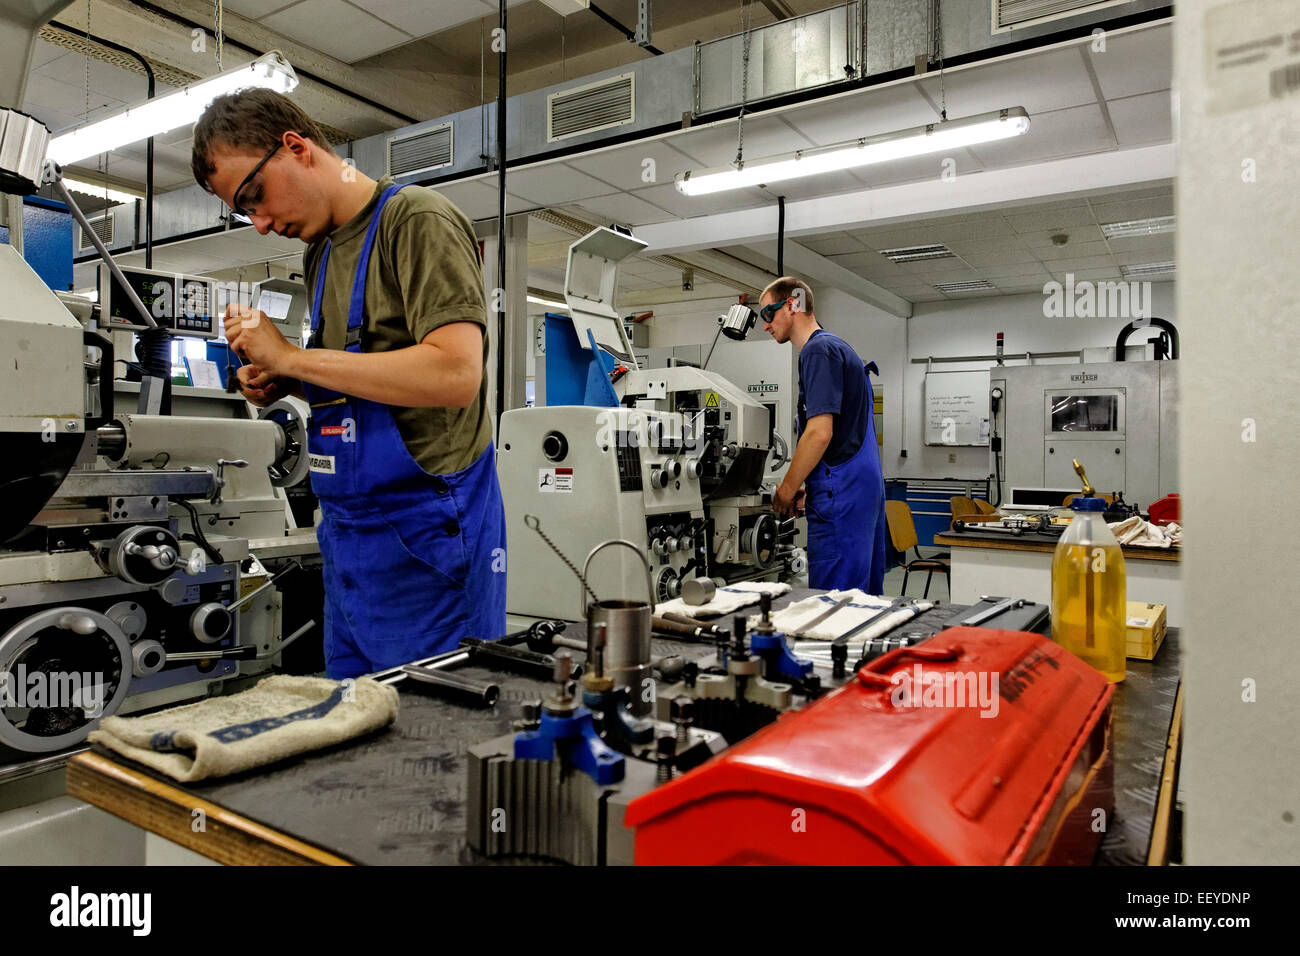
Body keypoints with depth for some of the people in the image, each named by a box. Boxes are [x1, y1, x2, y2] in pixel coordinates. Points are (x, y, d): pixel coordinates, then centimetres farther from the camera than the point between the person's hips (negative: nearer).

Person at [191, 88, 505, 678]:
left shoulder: (418, 220, -10)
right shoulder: (320, 250, 15)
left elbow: (455, 374, -24)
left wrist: (291, 358, -17)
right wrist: (282, 384, 4)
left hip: (425, 542, -8)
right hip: (348, 537, 8)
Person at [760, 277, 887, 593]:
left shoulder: (819, 350, -10)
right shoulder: (835, 347, 22)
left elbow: (820, 433, -19)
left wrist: (788, 488, -8)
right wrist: (804, 485, 19)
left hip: (840, 494, -10)